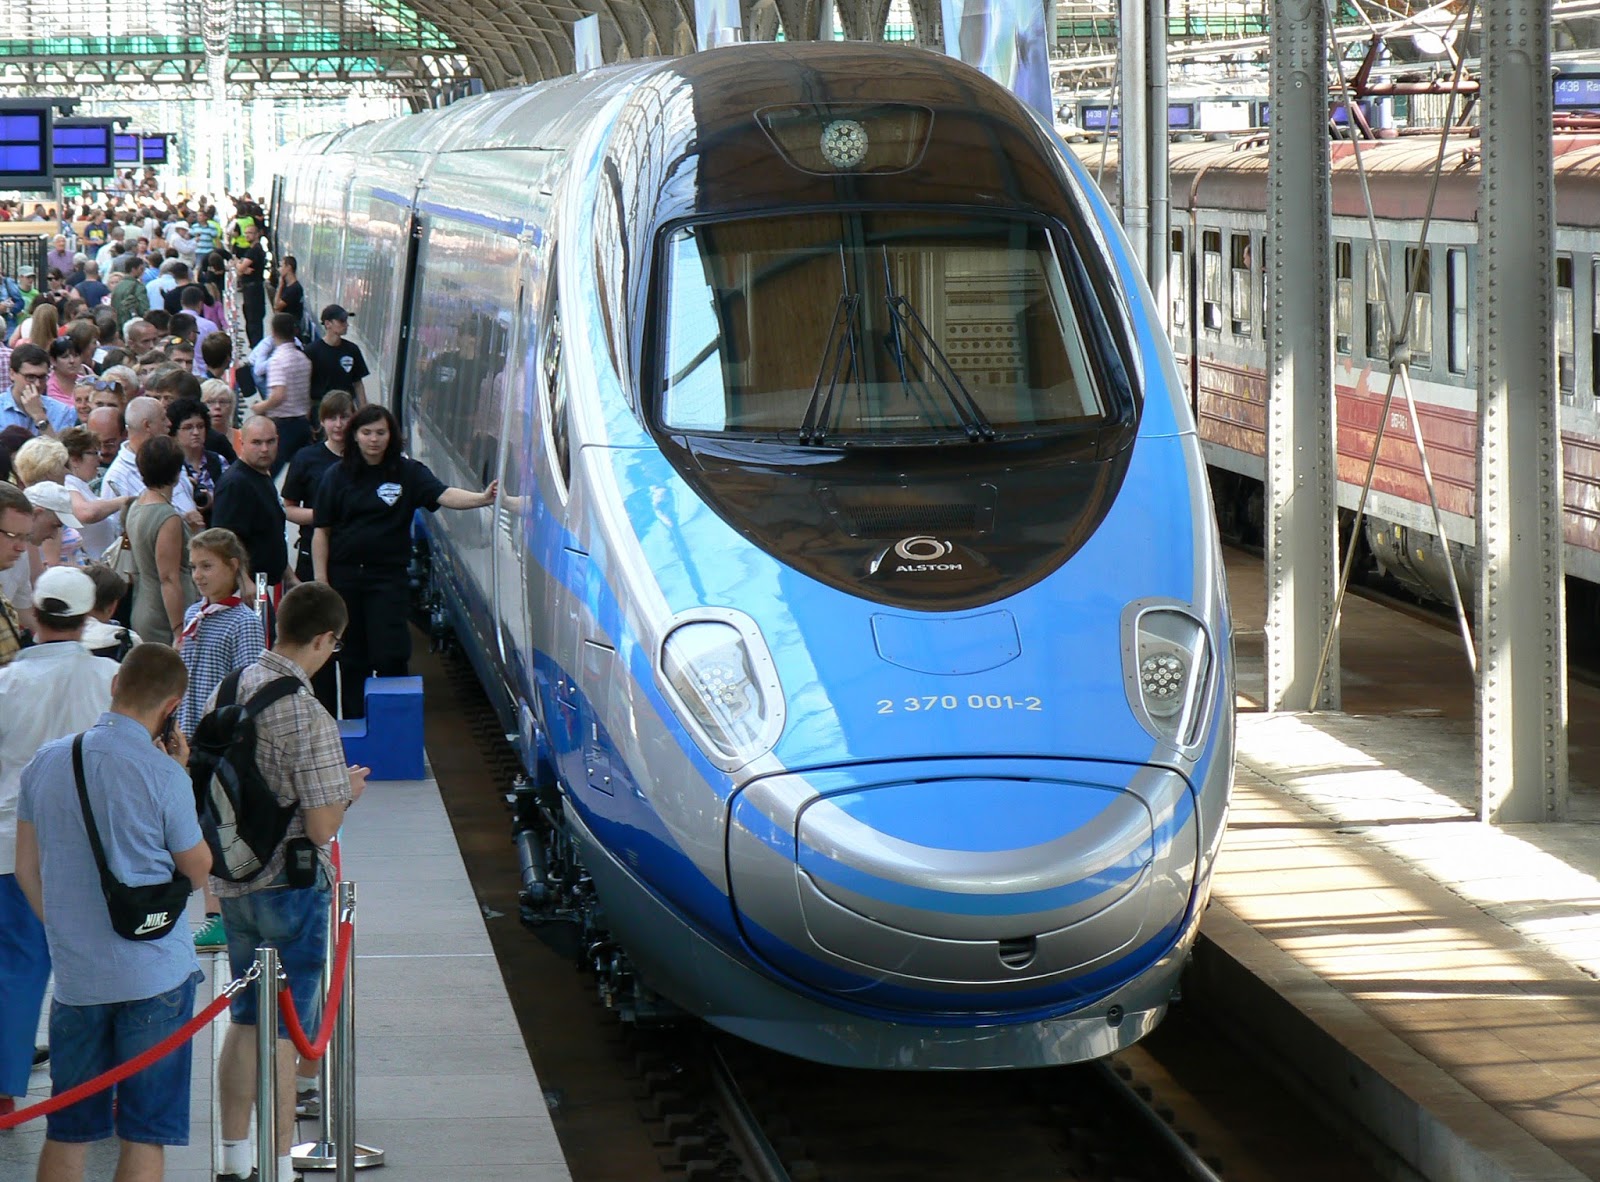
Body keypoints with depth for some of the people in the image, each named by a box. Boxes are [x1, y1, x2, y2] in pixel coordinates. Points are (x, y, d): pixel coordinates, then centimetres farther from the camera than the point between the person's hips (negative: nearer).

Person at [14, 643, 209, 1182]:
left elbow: (27, 870, 9)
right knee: (145, 1135, 2)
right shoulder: (162, 774, -14)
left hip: (74, 973, 5)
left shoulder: (47, 761, 1)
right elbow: (198, 868, -1)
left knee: (68, 1131, 14)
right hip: (154, 973, -4)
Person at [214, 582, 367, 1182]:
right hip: (290, 887, -7)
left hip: (234, 881, 8)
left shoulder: (237, 686, 1)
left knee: (245, 1019, 19)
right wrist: (348, 790, 0)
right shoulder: (307, 717, -22)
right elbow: (322, 827, -20)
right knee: (283, 1031, 1)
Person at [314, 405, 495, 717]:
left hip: (388, 577, -1)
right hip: (344, 576, 1)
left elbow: (444, 495, -14)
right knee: (351, 660, 7)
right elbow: (322, 532, 5)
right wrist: (321, 582, -1)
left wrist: (482, 498, -33)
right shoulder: (338, 477, 3)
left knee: (391, 657, -9)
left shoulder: (408, 473, 1)